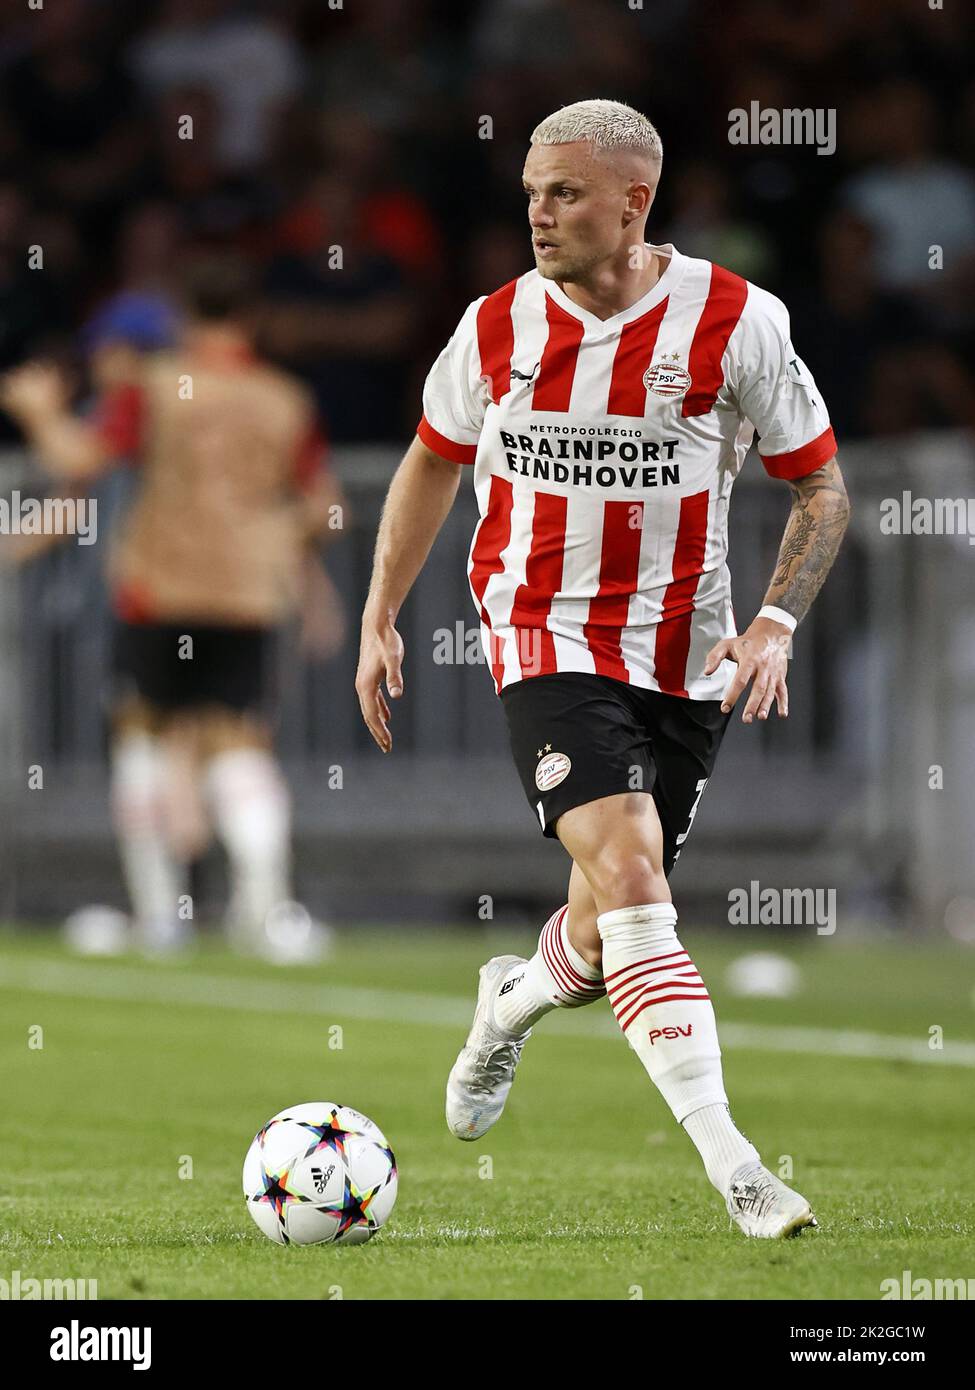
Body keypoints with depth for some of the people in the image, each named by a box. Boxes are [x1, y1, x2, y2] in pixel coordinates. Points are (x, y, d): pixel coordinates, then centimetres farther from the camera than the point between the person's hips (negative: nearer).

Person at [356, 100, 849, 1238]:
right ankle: (733, 1166, -26)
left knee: (613, 929, 9)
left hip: (686, 657, 1)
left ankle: (513, 1000, 47)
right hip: (547, 641, -1)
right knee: (628, 875, -22)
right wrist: (379, 617, 12)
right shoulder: (498, 325, -3)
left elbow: (820, 482, 1)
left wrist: (775, 626, -11)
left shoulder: (736, 323, -9)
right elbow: (433, 461, 15)